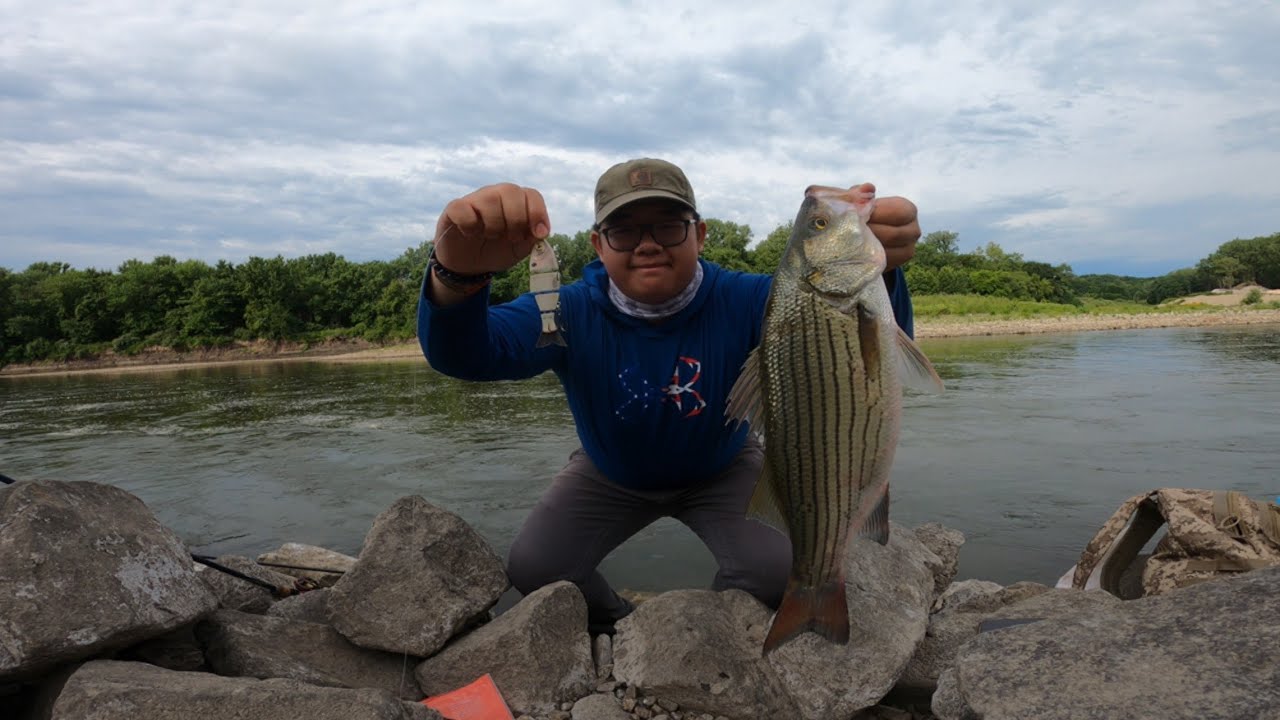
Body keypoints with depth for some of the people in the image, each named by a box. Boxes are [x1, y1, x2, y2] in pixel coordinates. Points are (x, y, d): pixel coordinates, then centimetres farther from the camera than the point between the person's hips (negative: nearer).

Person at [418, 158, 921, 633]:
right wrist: (458, 277, -66)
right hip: (610, 476, 1)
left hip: (721, 472, 0)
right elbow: (463, 354, -41)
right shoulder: (571, 314, -26)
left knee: (776, 571, -22)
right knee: (532, 568, -14)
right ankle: (619, 627, 21)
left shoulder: (745, 301, -27)